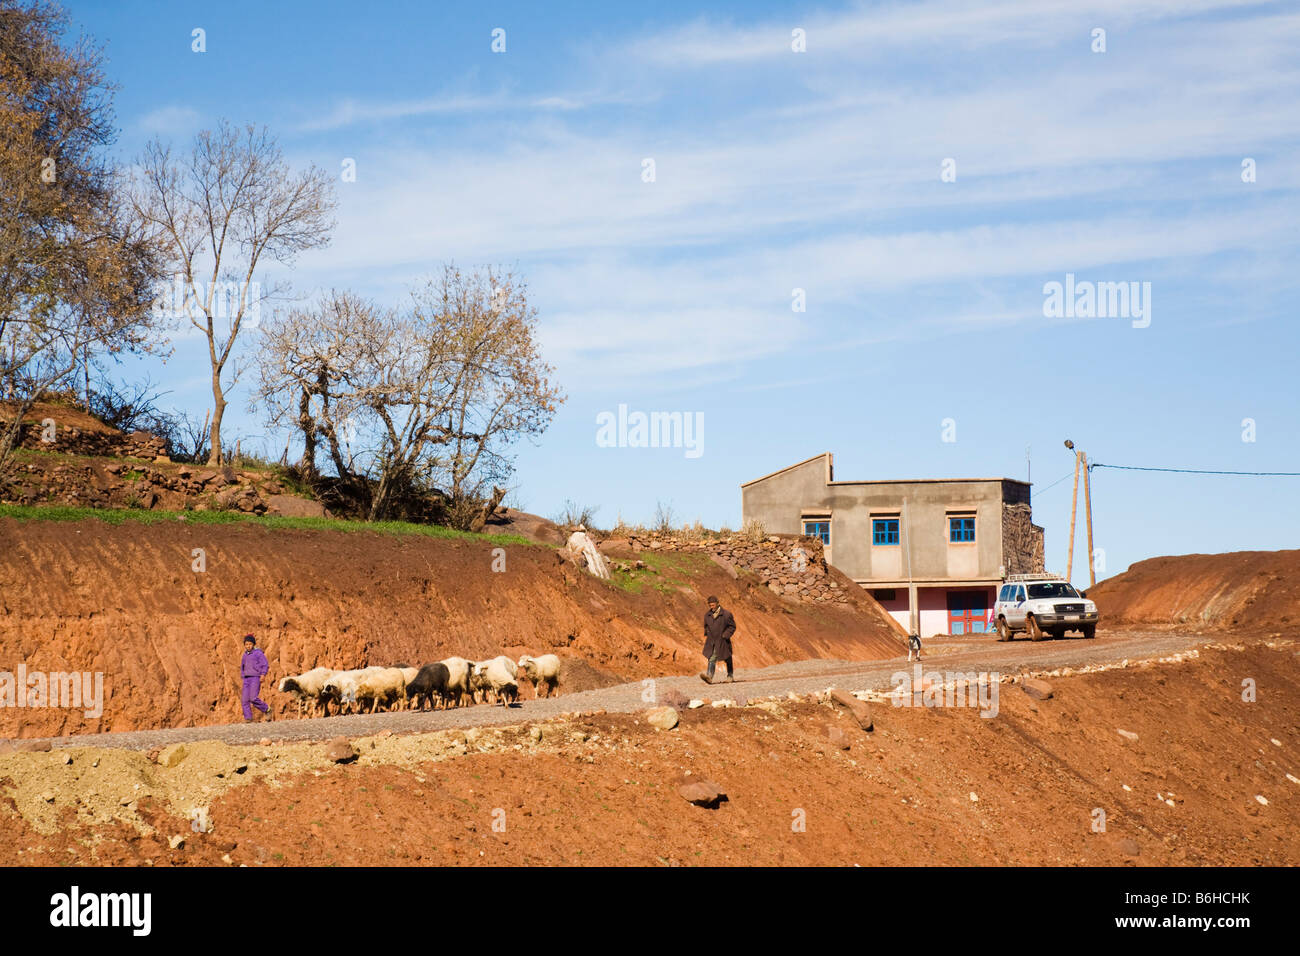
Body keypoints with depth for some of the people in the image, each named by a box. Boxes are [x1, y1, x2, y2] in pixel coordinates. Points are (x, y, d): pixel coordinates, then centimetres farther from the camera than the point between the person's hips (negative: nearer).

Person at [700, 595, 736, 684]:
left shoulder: (726, 614, -11)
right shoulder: (707, 614, 5)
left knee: (727, 658, 12)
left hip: (722, 641, -3)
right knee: (711, 658, -11)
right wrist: (706, 635, 8)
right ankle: (709, 676, -22)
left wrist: (725, 636, -14)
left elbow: (732, 626, -5)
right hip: (711, 640, 3)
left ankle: (730, 675, 30)